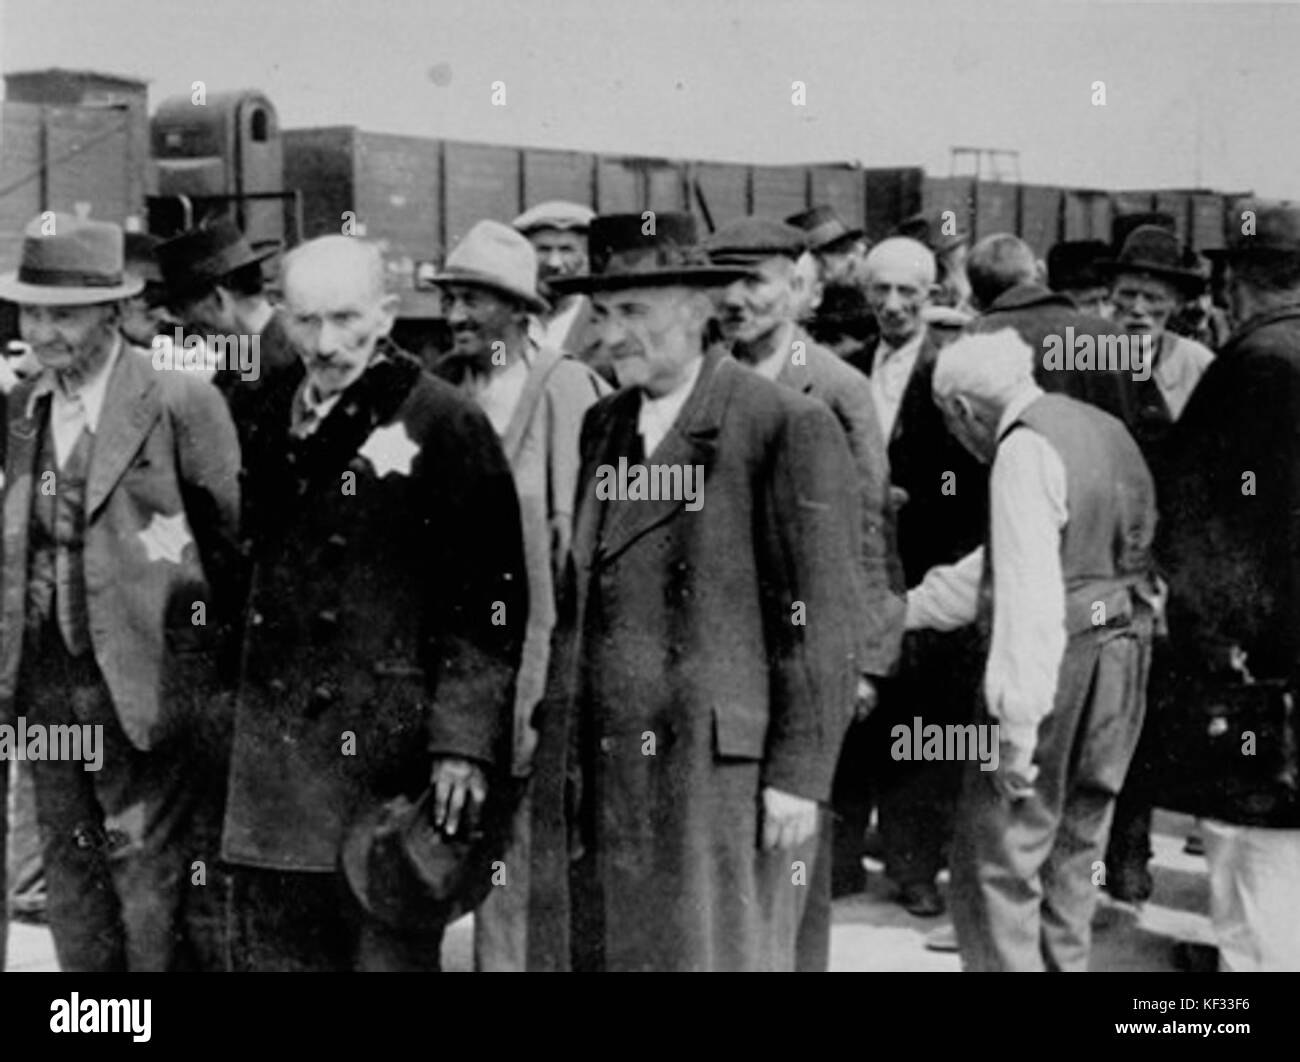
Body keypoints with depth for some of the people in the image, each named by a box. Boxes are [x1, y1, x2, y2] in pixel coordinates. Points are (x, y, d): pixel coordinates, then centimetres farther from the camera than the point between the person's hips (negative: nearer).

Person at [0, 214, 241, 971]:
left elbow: (231, 538, -5)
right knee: (70, 877, 13)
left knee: (154, 879, -2)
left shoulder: (181, 402, -9)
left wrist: (215, 650, -1)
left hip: (146, 678, -6)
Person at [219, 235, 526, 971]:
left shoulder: (444, 424, -6)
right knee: (272, 953, 9)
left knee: (392, 952, 1)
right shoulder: (270, 415, 11)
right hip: (275, 764, 6)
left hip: (391, 757, -5)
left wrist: (464, 741, -16)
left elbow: (491, 602, -10)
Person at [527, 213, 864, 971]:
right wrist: (558, 743, 9)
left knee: (716, 954, 1)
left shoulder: (787, 427, -7)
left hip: (720, 768, -6)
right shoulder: (604, 426, 14)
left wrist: (800, 774, -12)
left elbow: (822, 619, -9)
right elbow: (582, 602, 14)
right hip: (595, 775, 6)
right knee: (592, 948, 8)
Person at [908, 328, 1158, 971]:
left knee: (996, 863, -1)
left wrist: (1016, 725, -21)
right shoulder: (1103, 430, 15)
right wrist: (901, 609, 24)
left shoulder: (1025, 449, -13)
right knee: (1072, 855, 18)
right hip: (1121, 659, 9)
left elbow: (1030, 596, -21)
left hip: (1059, 667, -9)